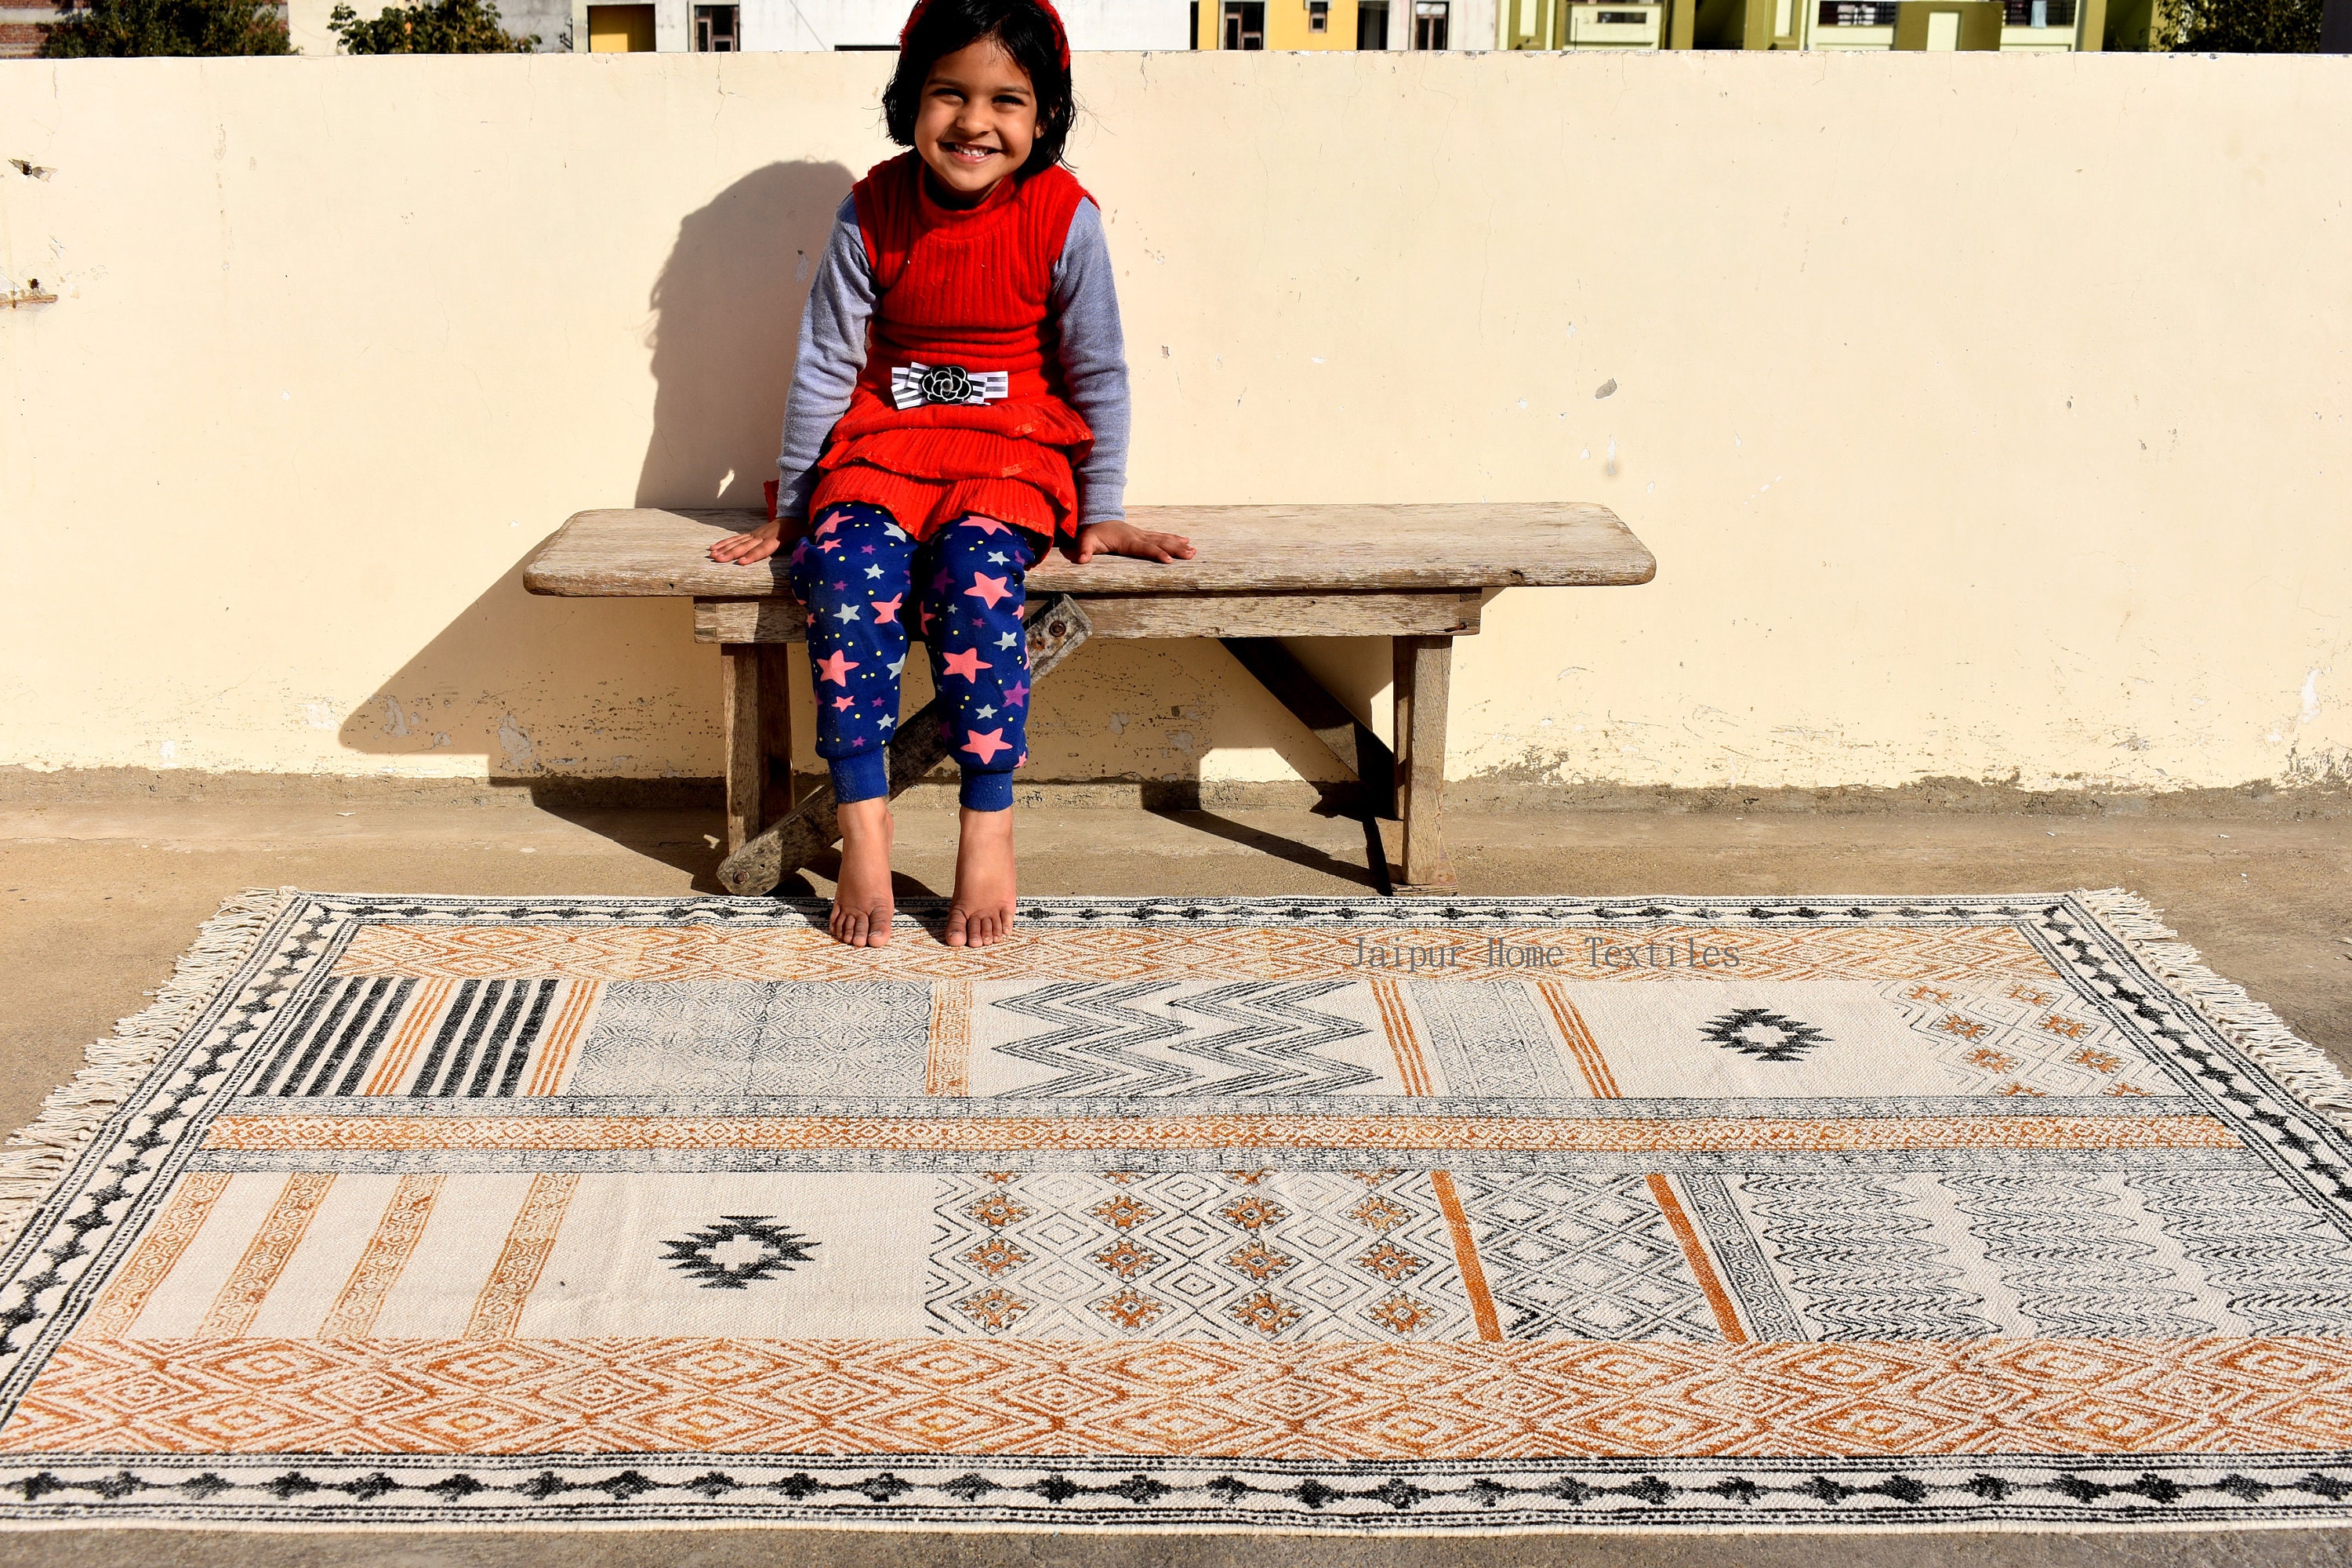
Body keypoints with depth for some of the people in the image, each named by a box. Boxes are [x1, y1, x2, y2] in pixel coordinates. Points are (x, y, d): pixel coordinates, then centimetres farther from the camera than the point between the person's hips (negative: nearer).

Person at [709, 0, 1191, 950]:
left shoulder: (1063, 217, -9)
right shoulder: (873, 212, -4)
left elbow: (1098, 372, -1)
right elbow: (824, 363, 2)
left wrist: (1100, 514, 2)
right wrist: (792, 507, 7)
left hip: (1015, 448, -2)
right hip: (886, 441, 2)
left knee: (977, 572, -32)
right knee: (848, 567, -29)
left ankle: (988, 830, -21)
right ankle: (863, 827, -22)